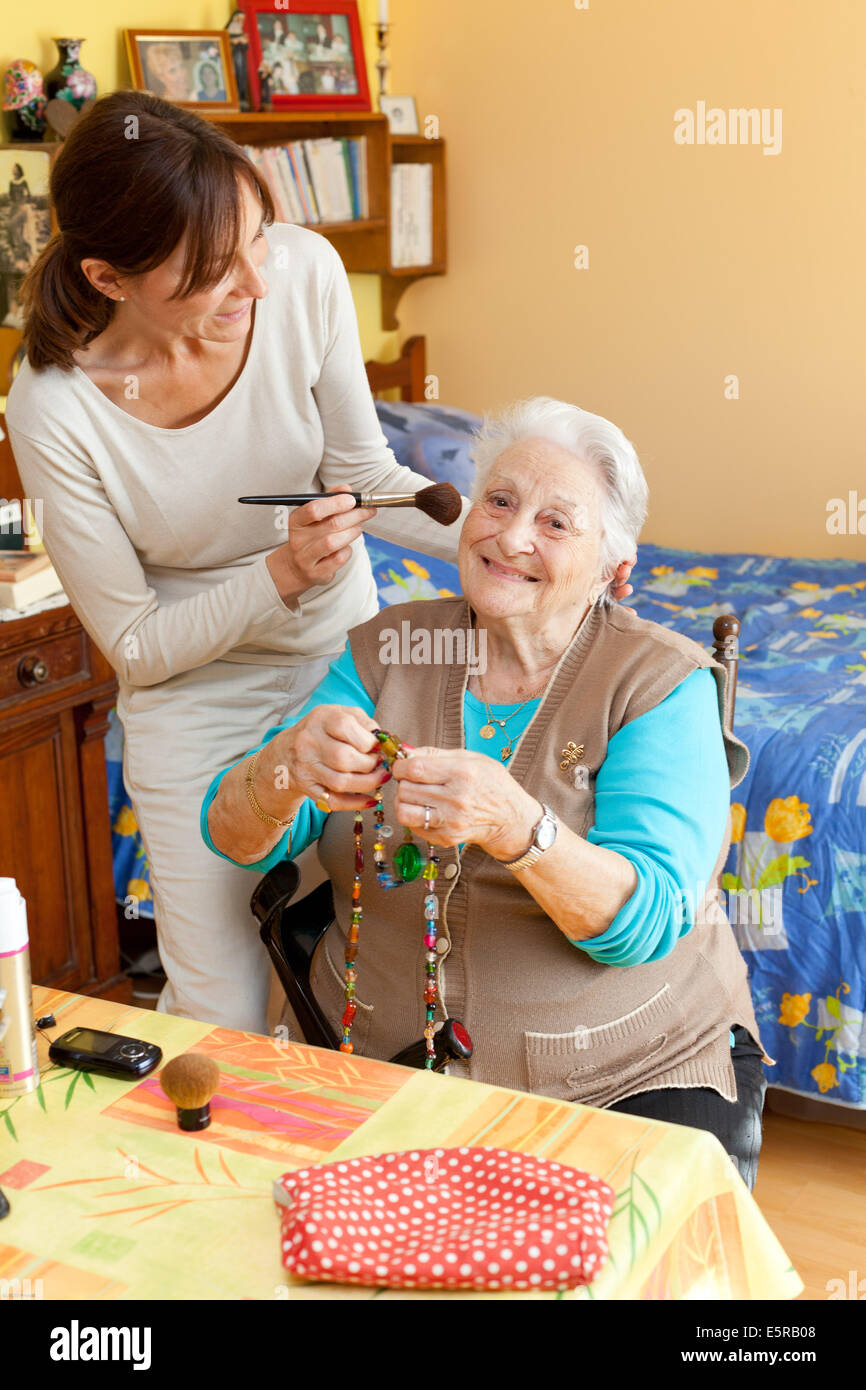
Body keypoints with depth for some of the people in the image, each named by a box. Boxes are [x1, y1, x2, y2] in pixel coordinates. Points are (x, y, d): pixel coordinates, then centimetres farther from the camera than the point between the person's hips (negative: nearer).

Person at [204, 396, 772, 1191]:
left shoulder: (661, 683, -7)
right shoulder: (386, 650, 3)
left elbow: (645, 923, -18)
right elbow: (236, 839, -3)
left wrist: (515, 825, -37)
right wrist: (287, 768, -27)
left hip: (627, 1075, -2)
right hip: (386, 1059, 2)